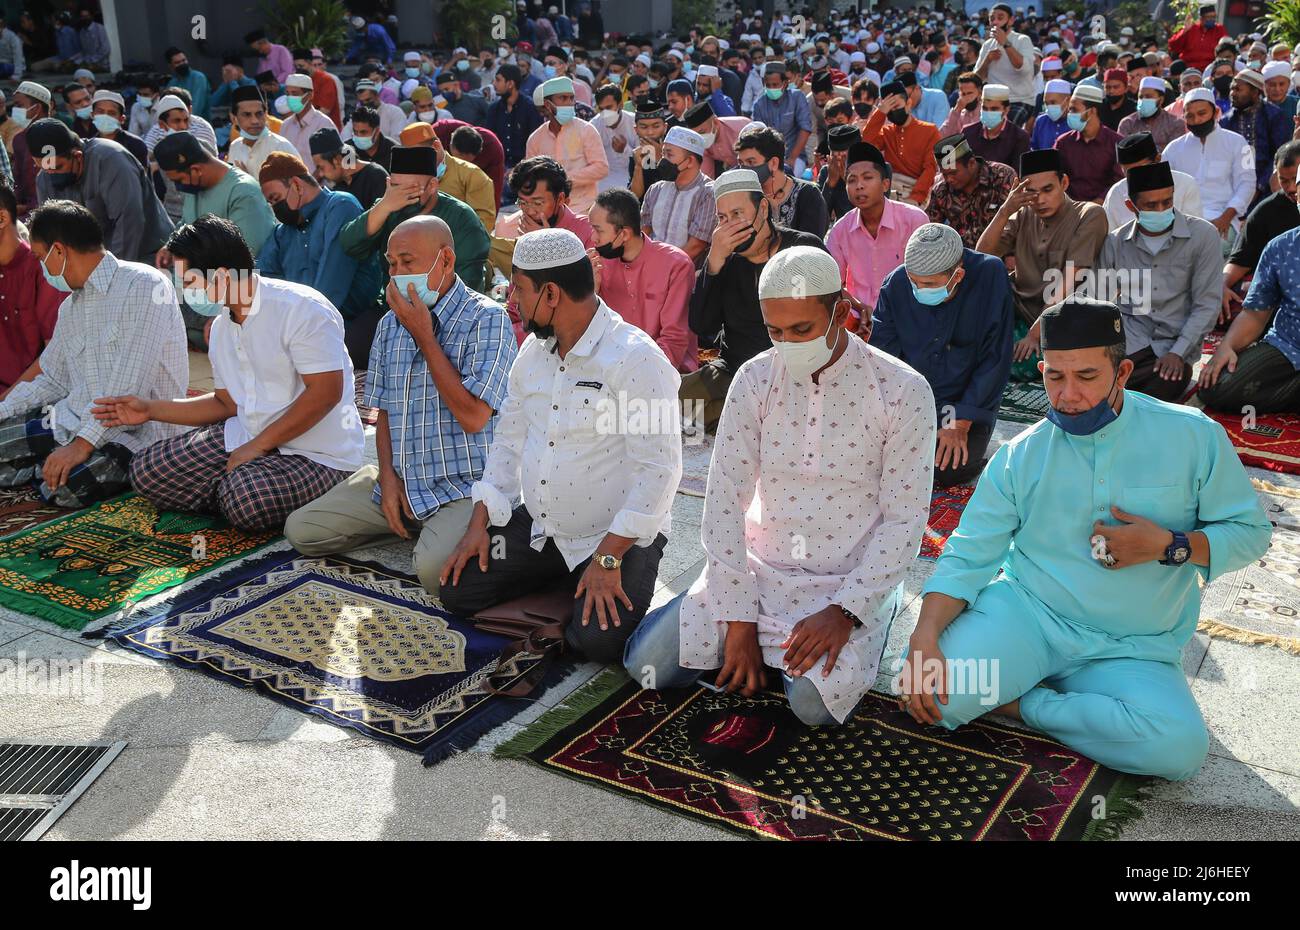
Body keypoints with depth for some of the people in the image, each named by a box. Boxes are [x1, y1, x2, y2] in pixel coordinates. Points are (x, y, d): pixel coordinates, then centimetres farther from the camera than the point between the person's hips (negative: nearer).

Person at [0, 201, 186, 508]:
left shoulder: (144, 285, -13)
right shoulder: (70, 307, 17)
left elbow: (129, 384, -21)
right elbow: (52, 380, 23)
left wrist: (82, 443, -24)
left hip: (134, 431, -8)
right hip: (73, 419, 8)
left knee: (64, 487, -30)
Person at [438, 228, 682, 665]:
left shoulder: (636, 358, -21)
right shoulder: (534, 351, 5)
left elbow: (659, 468, -24)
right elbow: (509, 438, 12)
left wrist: (608, 558, -25)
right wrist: (479, 523, 3)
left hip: (618, 535, -7)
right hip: (536, 526, 7)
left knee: (598, 638, -25)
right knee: (458, 593, -2)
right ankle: (559, 576, 17)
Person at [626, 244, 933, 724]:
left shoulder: (902, 391, -11)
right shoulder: (755, 379, -4)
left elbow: (905, 519, -9)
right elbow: (726, 500, -6)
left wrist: (844, 613, -19)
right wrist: (738, 621, -10)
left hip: (851, 583, -3)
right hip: (761, 568, 3)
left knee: (816, 701, -28)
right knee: (647, 664, -10)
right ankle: (763, 634, 14)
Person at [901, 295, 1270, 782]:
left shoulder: (1193, 437, -2)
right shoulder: (1020, 456, 0)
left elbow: (1250, 529, 5)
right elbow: (967, 558, -4)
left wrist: (1170, 546, -16)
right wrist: (924, 639, -21)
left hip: (1132, 649, 1)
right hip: (1023, 614, 0)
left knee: (1179, 746, -31)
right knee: (930, 693, -28)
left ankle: (1026, 704, -8)